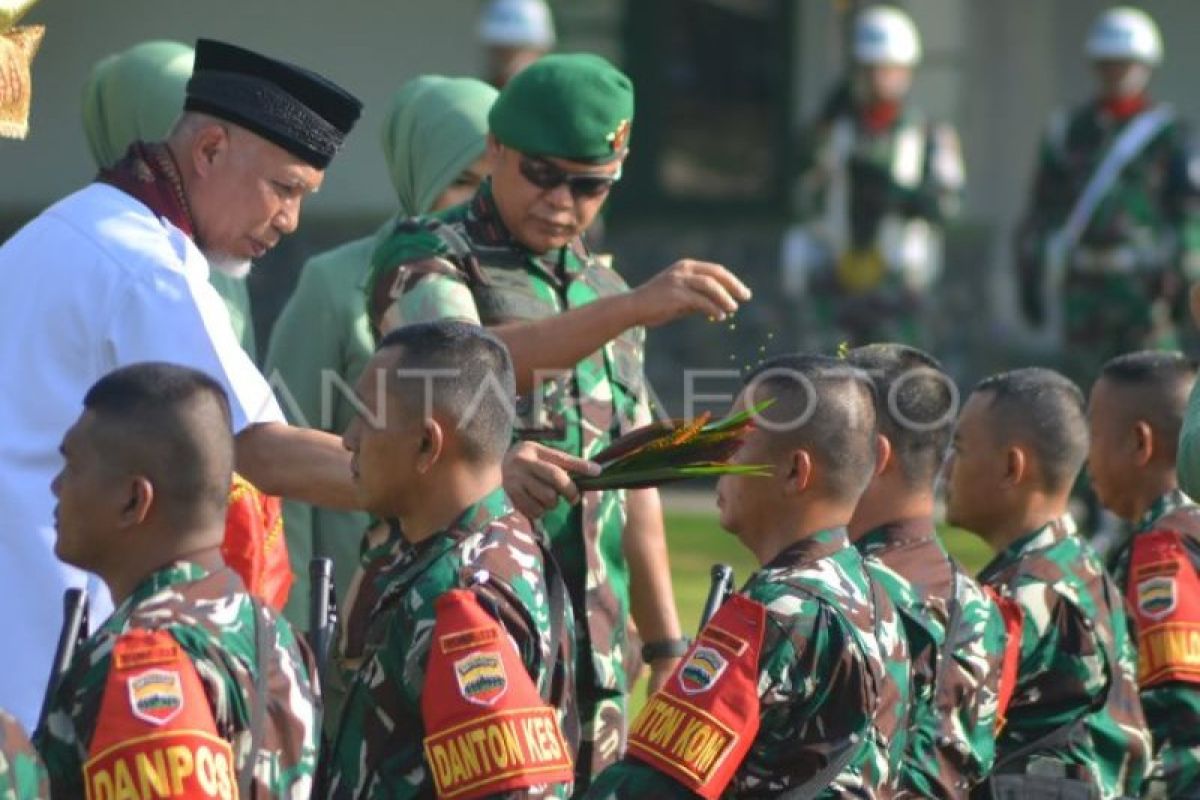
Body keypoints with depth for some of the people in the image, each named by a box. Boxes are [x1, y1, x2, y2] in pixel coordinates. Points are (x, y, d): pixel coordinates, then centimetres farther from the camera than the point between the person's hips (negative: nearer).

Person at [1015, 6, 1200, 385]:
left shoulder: (1168, 135, 2)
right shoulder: (1069, 131, 13)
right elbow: (1042, 210, 15)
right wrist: (1031, 279, 11)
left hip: (1146, 288, -4)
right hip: (1081, 290, 4)